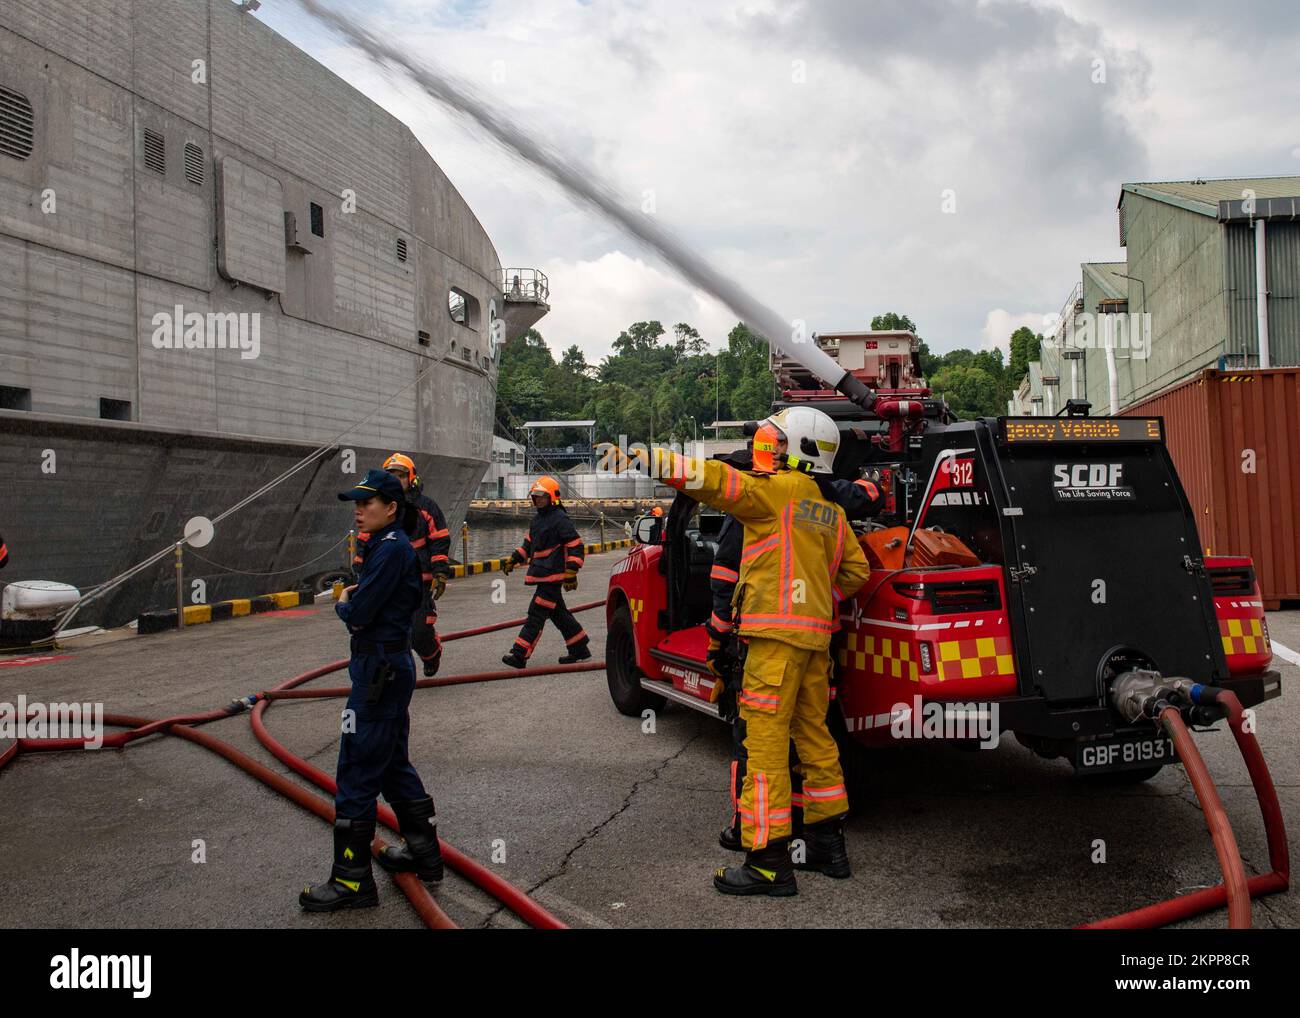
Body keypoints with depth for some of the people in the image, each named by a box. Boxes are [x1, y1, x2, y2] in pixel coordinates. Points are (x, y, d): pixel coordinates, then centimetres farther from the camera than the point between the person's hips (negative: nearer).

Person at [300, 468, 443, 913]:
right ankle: (424, 851, 31)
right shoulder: (386, 546, 13)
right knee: (393, 764, 20)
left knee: (356, 771, -4)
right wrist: (352, 602, -3)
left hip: (380, 670, -11)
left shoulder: (391, 550, -18)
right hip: (389, 664, 11)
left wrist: (343, 604, -2)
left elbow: (359, 614, -21)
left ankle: (352, 879, 4)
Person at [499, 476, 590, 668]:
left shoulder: (560, 519, -12)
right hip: (541, 576, 9)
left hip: (553, 576, -9)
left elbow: (576, 547, -13)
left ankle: (520, 654, -11)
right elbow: (528, 544, 27)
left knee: (536, 613, -10)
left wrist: (571, 573, -18)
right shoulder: (537, 519, 17)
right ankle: (580, 649, 23)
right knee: (559, 614, 14)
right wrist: (513, 559, 16)